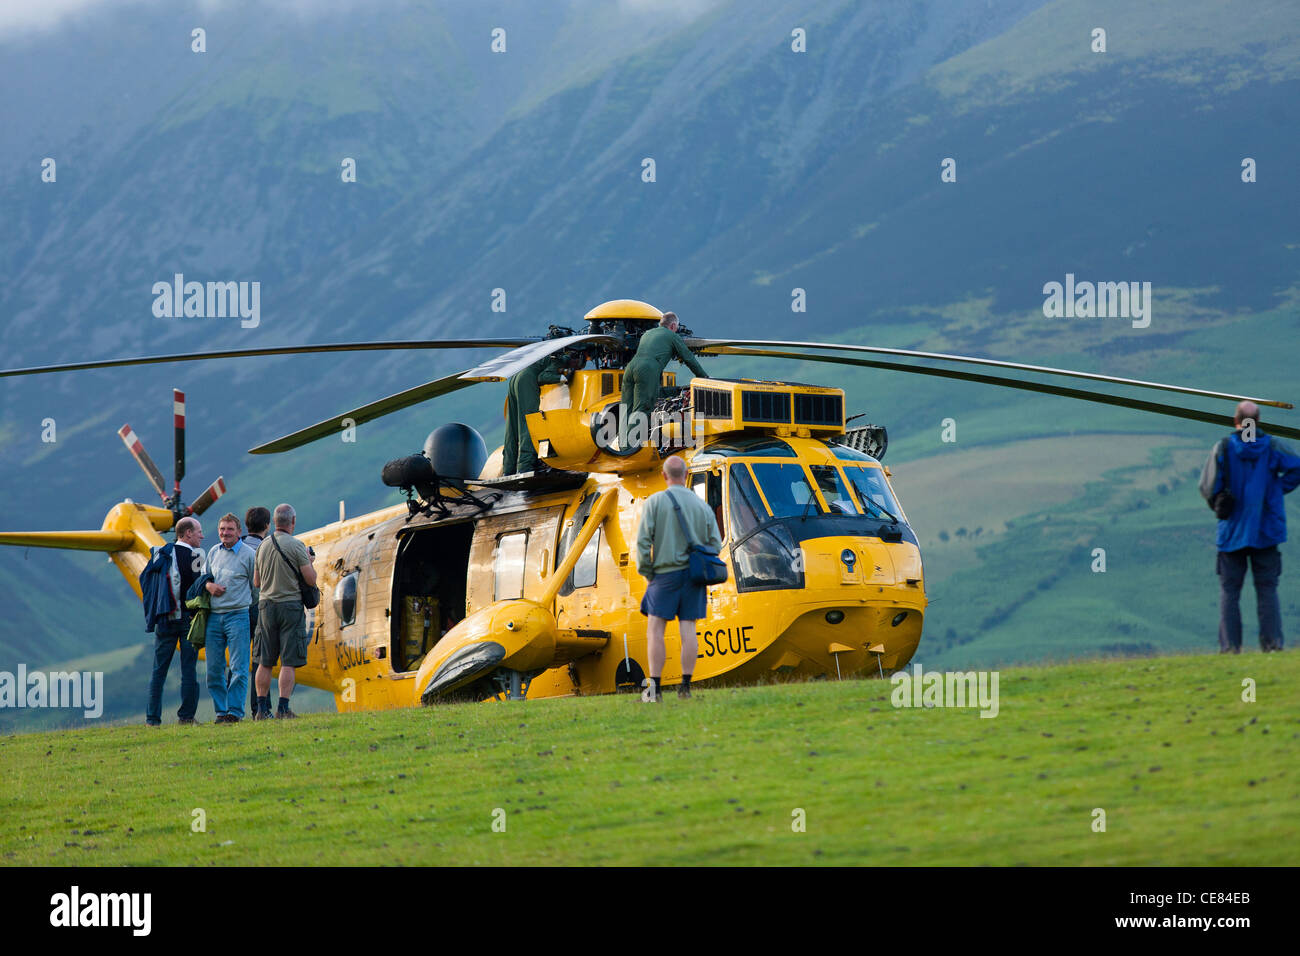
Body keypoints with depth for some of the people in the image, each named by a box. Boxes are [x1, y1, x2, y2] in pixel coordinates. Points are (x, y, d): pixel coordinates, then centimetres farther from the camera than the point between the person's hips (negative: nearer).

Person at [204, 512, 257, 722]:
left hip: (237, 616, -5)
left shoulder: (248, 554, -1)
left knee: (238, 668, -7)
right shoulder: (214, 552, 13)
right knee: (214, 669, 4)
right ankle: (221, 711, 11)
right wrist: (209, 586, 0)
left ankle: (235, 711, -5)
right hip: (214, 616, 5)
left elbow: (256, 586, 3)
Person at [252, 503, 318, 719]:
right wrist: (308, 561, 8)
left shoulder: (263, 546, 8)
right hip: (290, 605, -5)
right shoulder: (296, 546, -9)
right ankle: (283, 708, -9)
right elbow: (311, 579, -10)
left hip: (266, 606, 5)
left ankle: (262, 709, 7)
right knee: (288, 663, -4)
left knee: (265, 662, 8)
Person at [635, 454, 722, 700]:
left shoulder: (655, 502, -4)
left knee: (655, 630, -1)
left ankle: (655, 687, -8)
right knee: (688, 629, 2)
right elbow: (715, 544, 5)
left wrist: (646, 573, 2)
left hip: (665, 572, -3)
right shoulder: (702, 506, 6)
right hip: (694, 575, 3)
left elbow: (643, 541, -9)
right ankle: (685, 686, -2)